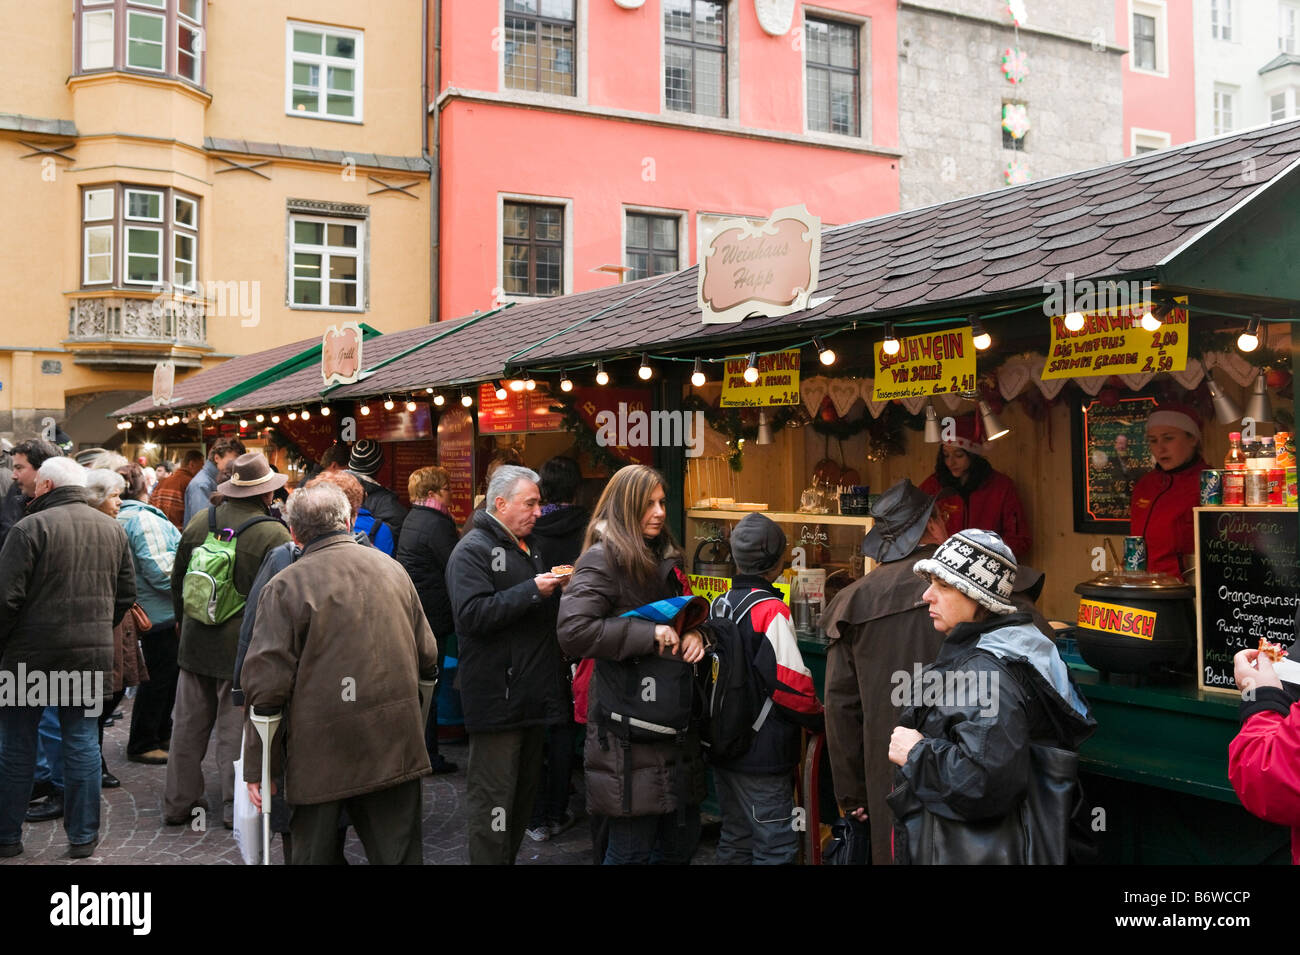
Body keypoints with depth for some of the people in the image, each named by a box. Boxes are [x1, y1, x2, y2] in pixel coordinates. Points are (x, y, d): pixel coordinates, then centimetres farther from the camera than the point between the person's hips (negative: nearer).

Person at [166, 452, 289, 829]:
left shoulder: (200, 520, 2)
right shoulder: (274, 534, -16)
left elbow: (177, 579, 12)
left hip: (195, 641, 5)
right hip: (244, 646, -5)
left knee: (188, 725, 14)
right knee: (236, 729, 4)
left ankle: (178, 803, 23)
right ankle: (236, 808, 12)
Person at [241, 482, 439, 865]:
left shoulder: (285, 585, -9)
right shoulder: (392, 568, 5)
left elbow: (266, 682, -12)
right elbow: (428, 657, 11)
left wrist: (256, 767, -4)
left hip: (320, 755, -3)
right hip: (395, 747, 4)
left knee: (314, 851, 11)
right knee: (399, 851, 12)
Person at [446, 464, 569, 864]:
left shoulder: (529, 547, 19)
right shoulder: (472, 550, -10)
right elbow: (473, 614, -24)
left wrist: (558, 589, 8)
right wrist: (533, 591, -23)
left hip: (534, 693, 9)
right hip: (497, 696, -9)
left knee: (525, 791, 16)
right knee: (494, 798, -4)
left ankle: (510, 856, 28)